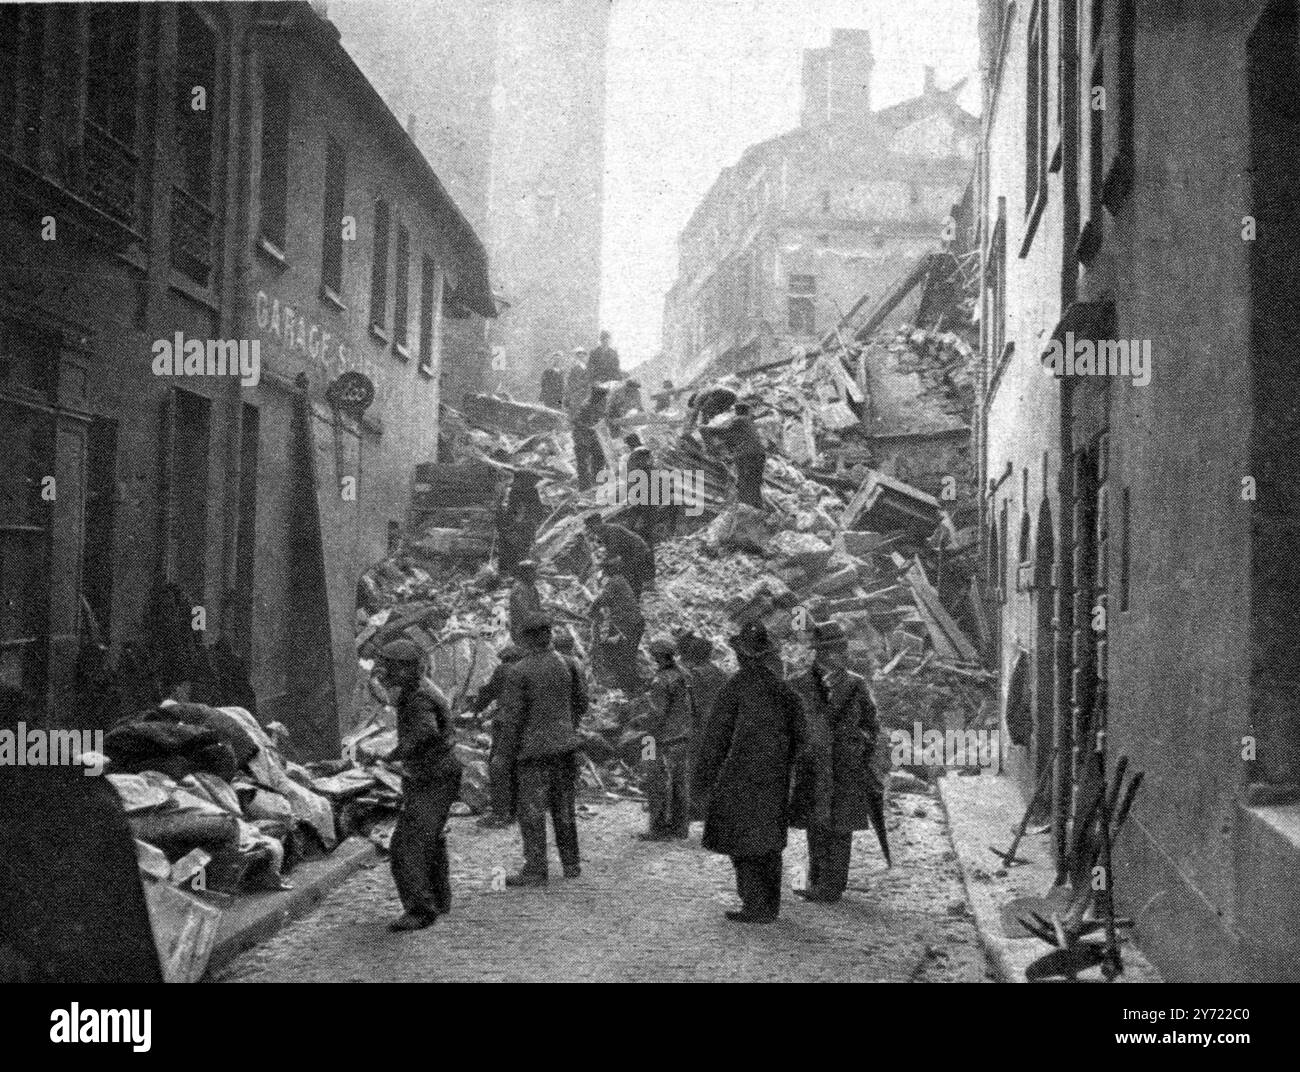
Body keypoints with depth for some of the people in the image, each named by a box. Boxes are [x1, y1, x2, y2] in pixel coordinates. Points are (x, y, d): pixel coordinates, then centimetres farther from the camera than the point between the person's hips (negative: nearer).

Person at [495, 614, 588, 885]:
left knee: (532, 809, -1)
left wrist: (506, 753, -4)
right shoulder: (565, 665, 2)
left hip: (533, 748, -6)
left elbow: (512, 717, -12)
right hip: (563, 745, 6)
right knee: (564, 805, 15)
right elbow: (581, 702, 12)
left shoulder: (520, 672, -14)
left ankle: (535, 869, -2)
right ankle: (571, 864, 22)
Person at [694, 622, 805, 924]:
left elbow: (716, 735, -8)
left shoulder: (735, 687, -11)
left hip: (741, 776, -6)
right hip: (775, 779, 6)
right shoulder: (782, 688, 6)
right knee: (768, 841, 14)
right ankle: (771, 905, 18)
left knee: (742, 842, -1)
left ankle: (756, 907, -4)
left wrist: (708, 775, 3)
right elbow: (797, 735, 11)